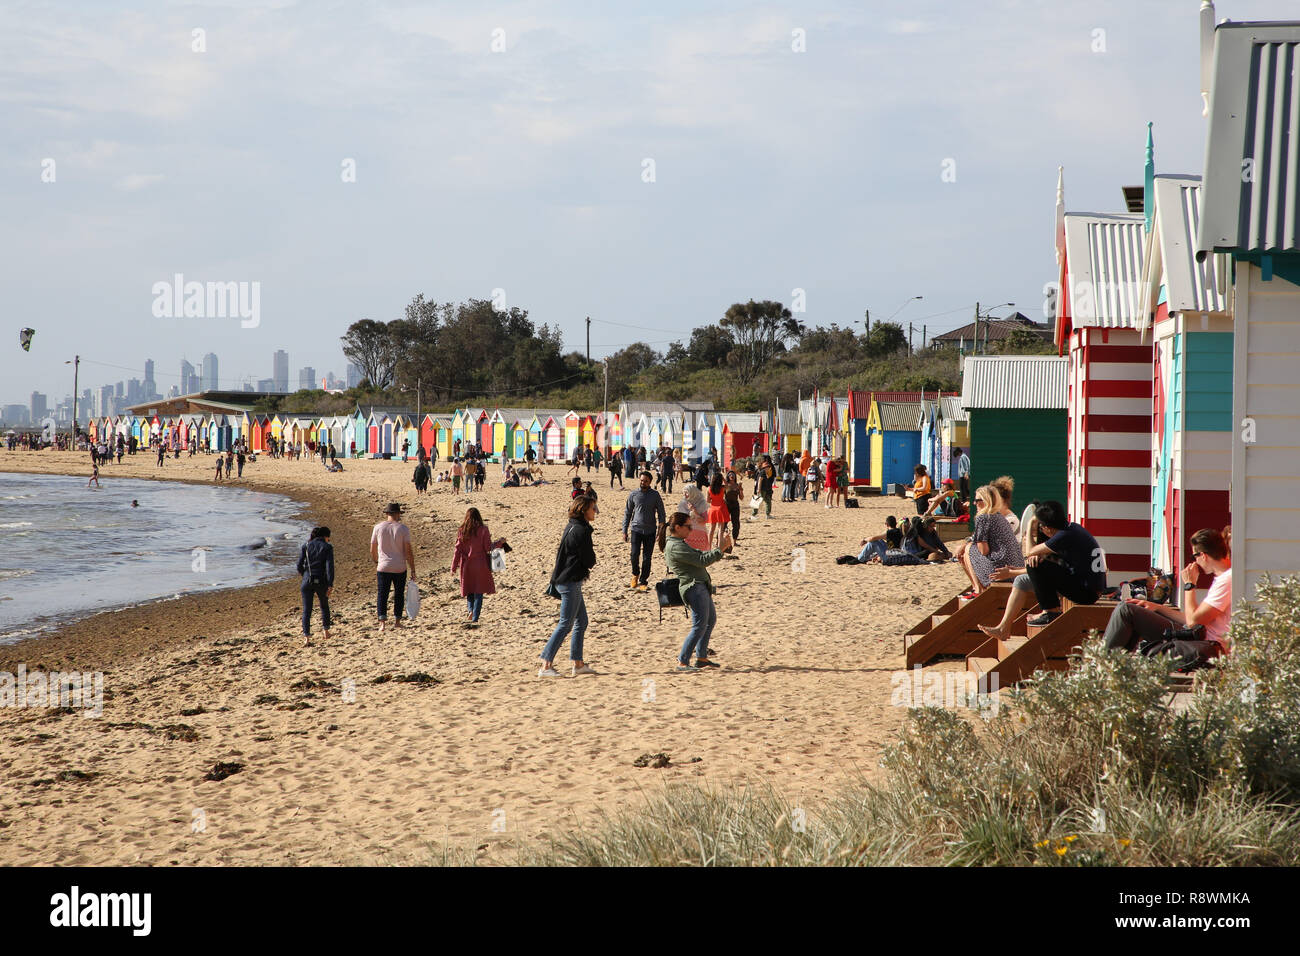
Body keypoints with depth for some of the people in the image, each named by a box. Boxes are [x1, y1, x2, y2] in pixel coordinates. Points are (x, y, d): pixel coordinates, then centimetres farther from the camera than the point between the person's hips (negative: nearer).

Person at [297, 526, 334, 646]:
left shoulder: (306, 546, 7)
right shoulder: (327, 547, 0)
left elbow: (299, 565, 4)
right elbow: (329, 566, -10)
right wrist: (330, 585, -11)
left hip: (307, 581, 1)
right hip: (321, 581, -1)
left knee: (306, 610, 2)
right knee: (324, 606, 24)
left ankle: (306, 637, -8)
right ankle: (325, 630, 29)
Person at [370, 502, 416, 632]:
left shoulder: (378, 527, 1)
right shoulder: (403, 529, -5)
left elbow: (372, 550, 7)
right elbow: (408, 551, -7)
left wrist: (376, 563, 25)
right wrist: (412, 569, -1)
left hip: (383, 567, 1)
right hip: (400, 567, -1)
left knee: (382, 595, 2)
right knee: (399, 594, 15)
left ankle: (382, 622, -10)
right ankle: (397, 620, 19)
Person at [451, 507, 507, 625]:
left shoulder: (462, 531, -1)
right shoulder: (483, 530, -8)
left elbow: (458, 549, -1)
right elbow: (488, 548, -8)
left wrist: (454, 566, 3)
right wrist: (500, 543, 9)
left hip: (466, 565, 2)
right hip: (480, 565, -2)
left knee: (469, 590, 17)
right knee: (479, 592, 5)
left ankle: (470, 610, -5)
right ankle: (475, 618, 0)